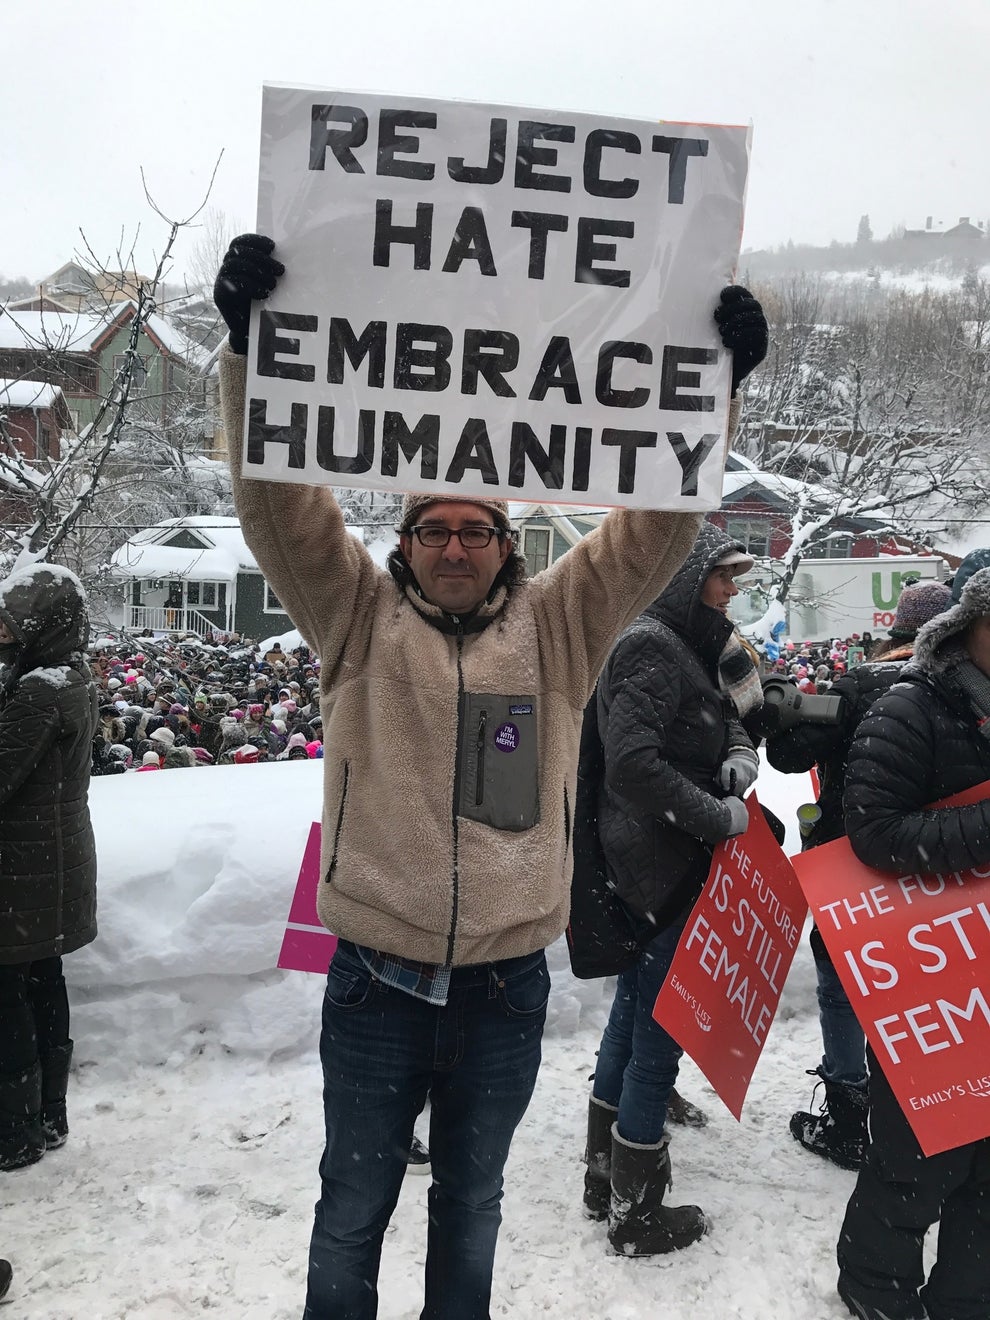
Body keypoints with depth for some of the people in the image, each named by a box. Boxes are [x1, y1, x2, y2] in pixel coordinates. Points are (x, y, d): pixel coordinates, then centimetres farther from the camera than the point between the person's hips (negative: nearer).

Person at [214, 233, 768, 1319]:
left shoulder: (557, 624, 1)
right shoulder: (360, 616, -2)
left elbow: (654, 528, -5)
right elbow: (281, 503, -12)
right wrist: (249, 348, -23)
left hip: (506, 985, 2)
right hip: (376, 982, -1)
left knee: (471, 1199, 24)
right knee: (354, 1205, 18)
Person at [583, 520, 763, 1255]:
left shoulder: (690, 645, 12)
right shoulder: (651, 649, -18)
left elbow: (719, 720, 18)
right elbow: (633, 761, -28)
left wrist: (740, 752, -5)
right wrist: (719, 816, -21)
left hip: (656, 862, 10)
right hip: (664, 867, -10)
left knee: (635, 1014, 19)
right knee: (662, 1028, 2)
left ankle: (606, 1174, 35)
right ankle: (637, 1214, 18)